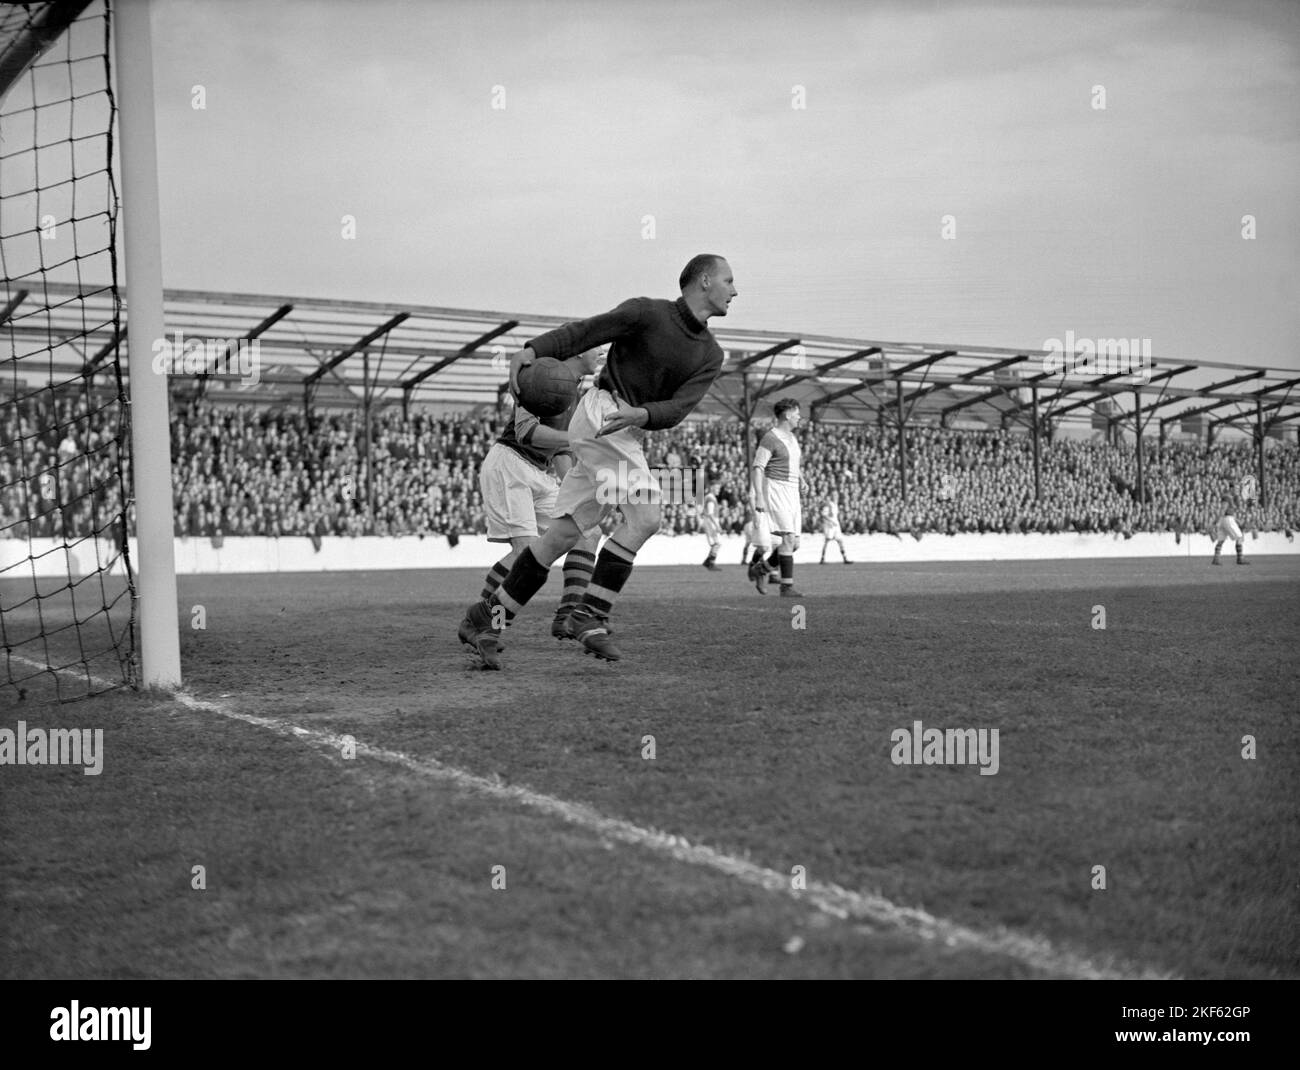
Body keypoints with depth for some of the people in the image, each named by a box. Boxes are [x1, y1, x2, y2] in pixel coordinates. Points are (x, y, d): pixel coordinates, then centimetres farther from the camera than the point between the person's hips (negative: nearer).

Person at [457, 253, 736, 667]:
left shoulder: (711, 355, 11)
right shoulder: (647, 312, -6)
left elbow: (680, 407, -1)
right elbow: (585, 331, -5)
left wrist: (642, 414, -20)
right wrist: (534, 349, -19)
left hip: (628, 436, 7)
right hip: (601, 413, -7)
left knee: (564, 533, 4)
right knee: (646, 513, -20)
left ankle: (486, 618, 9)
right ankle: (590, 614, -14)